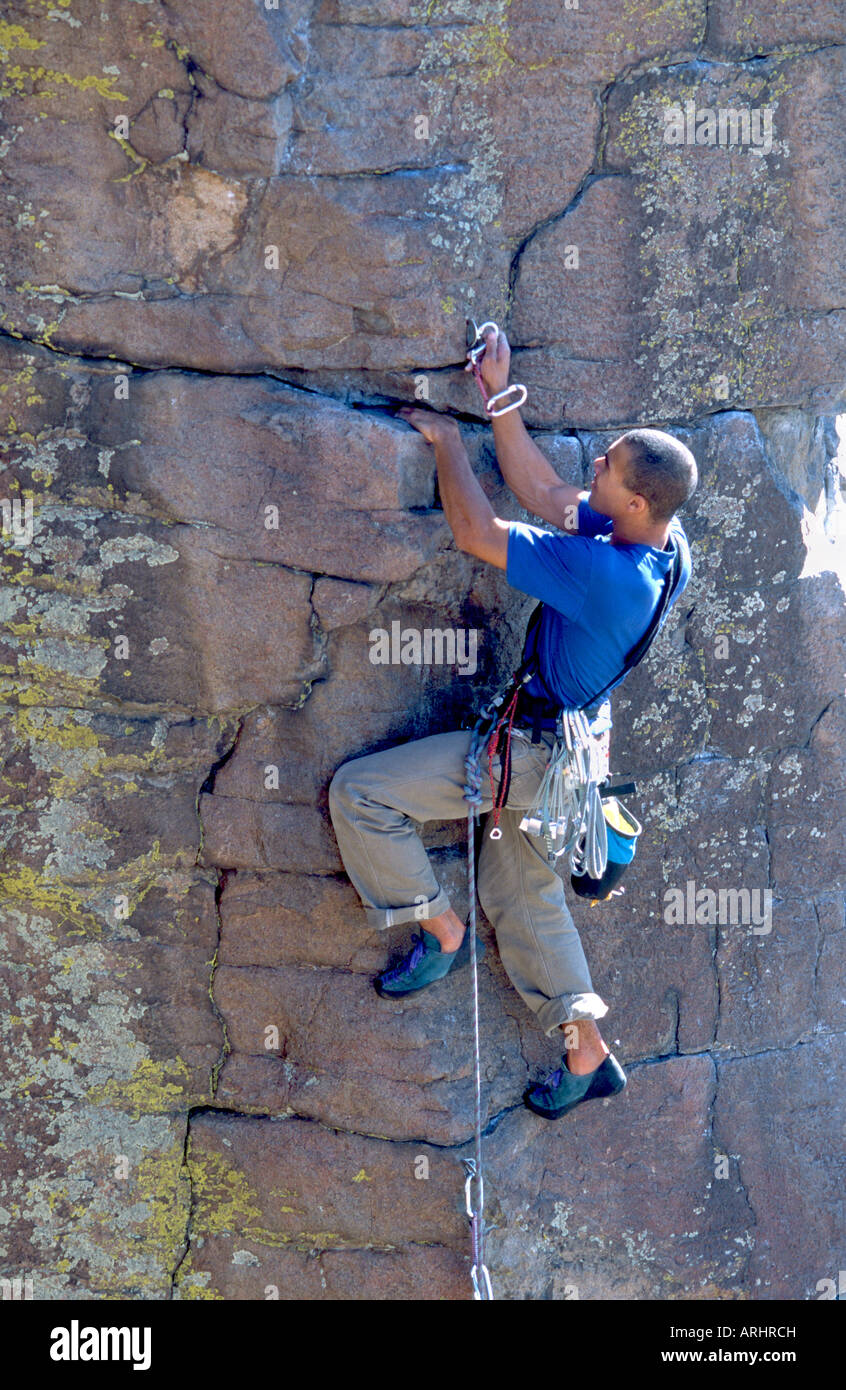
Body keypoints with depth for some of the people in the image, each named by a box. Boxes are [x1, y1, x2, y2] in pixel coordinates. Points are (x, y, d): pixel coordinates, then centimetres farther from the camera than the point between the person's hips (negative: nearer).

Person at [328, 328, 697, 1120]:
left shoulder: (605, 573, -33)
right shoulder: (664, 542, -7)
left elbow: (477, 534, -27)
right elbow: (544, 496, 4)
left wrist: (448, 442, -11)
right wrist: (501, 401, 1)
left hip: (530, 750, -9)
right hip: (564, 744, 9)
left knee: (359, 791, -7)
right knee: (520, 895, 23)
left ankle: (440, 933, 8)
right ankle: (588, 1057, 30)